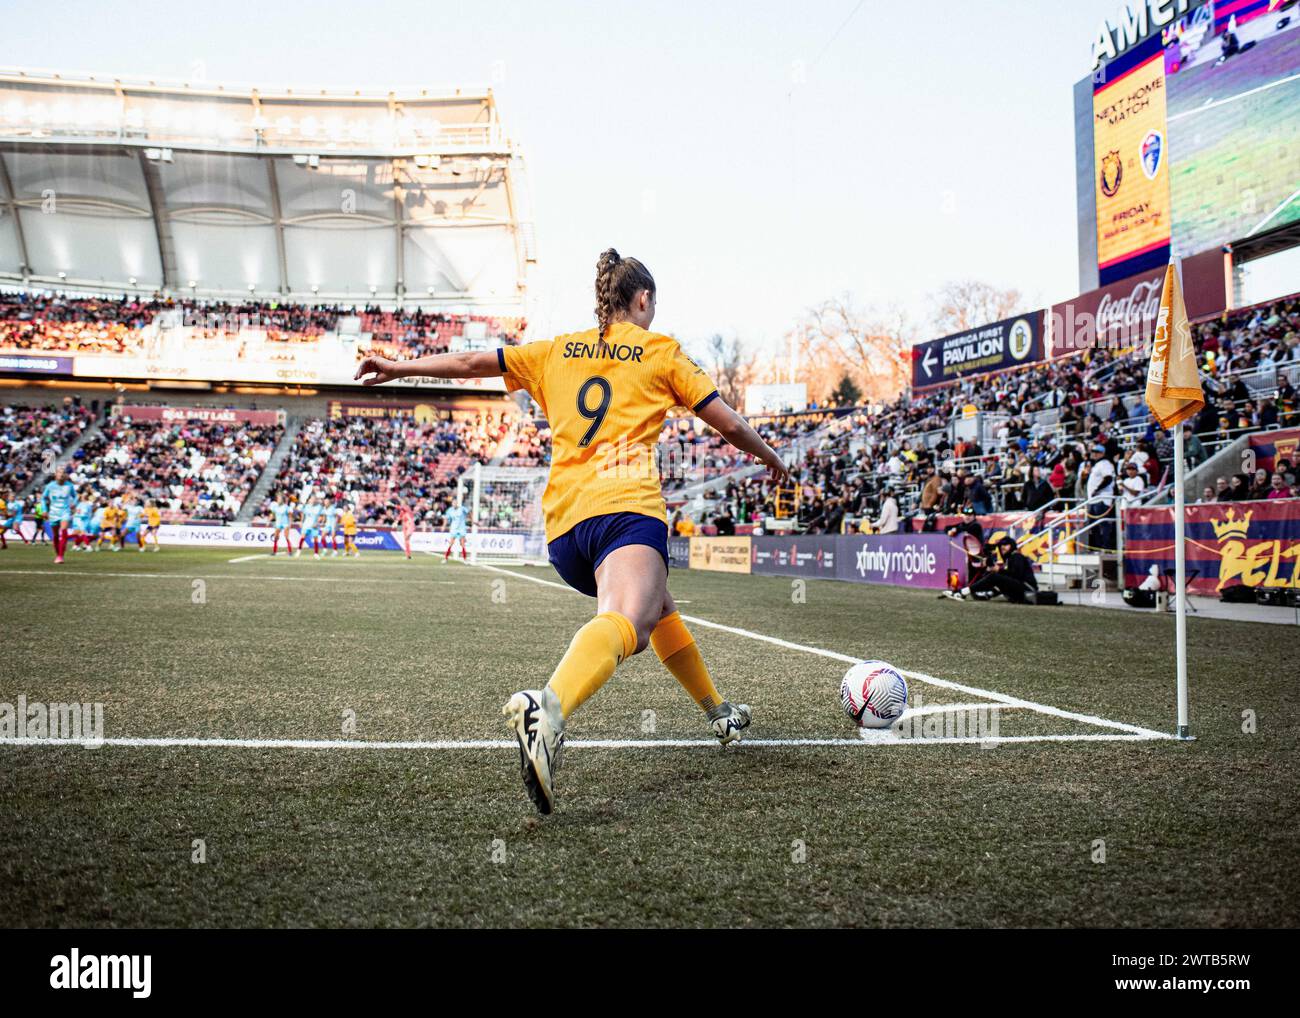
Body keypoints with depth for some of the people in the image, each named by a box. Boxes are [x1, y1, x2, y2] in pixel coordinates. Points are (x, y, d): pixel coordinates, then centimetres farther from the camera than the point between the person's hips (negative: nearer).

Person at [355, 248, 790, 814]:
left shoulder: (556, 352, 21)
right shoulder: (660, 350, 13)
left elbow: (473, 362, 22)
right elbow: (729, 425, 14)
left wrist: (398, 367, 35)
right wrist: (773, 460, 31)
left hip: (562, 524, 6)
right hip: (624, 505, -6)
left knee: (659, 608, 27)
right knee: (625, 623, -30)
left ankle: (719, 714, 39)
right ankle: (549, 707, -60)